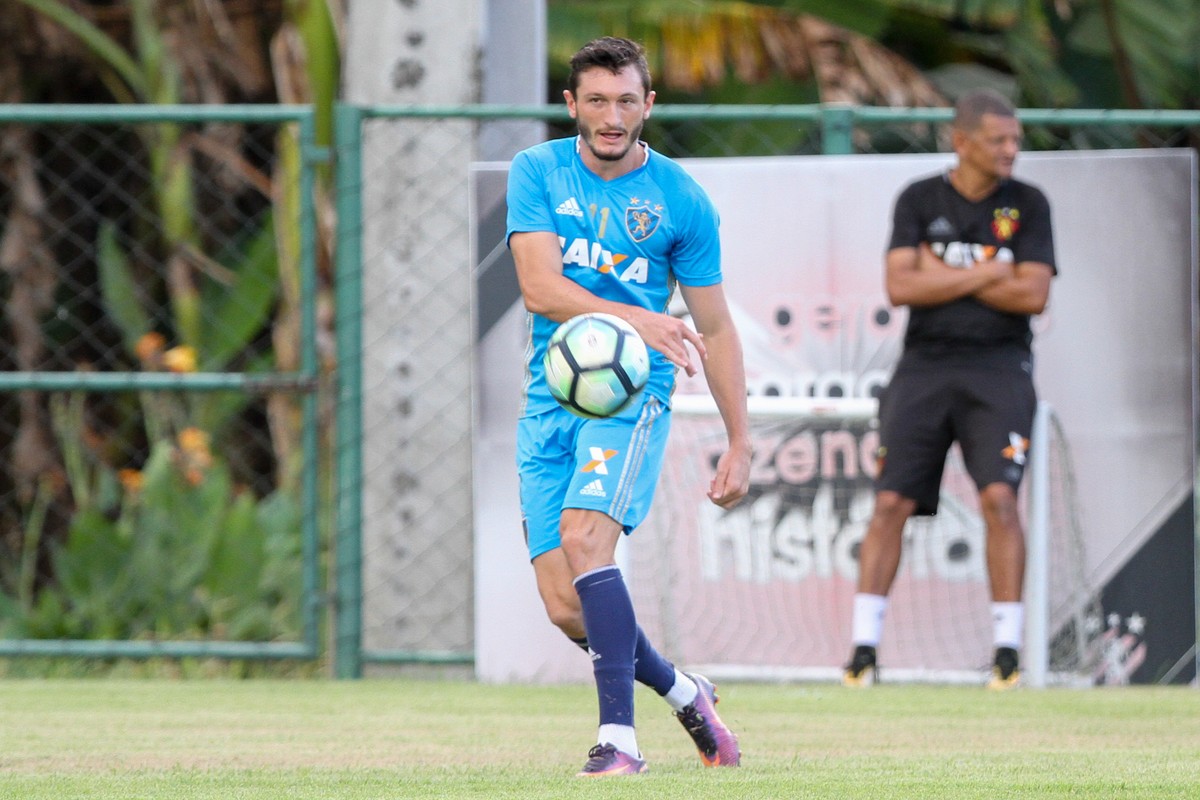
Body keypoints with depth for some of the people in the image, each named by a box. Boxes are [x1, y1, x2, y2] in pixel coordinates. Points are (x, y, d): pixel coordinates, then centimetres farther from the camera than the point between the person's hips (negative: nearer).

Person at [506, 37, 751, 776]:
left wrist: (741, 443, 5)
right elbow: (541, 289, -11)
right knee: (566, 608, -4)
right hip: (549, 402, 3)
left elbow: (715, 328, 8)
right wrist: (637, 319, -26)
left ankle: (619, 736, -28)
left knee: (584, 535, -28)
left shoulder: (681, 200, 1)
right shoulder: (538, 173, 2)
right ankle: (684, 693, 22)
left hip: (633, 394, -3)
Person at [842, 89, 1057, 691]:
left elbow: (1033, 295, -7)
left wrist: (944, 276, -7)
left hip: (998, 369, -1)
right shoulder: (919, 200, 5)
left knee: (999, 496, -16)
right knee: (891, 501, -5)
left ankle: (1007, 650, -10)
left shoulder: (1027, 205, 4)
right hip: (925, 368, 1)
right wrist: (987, 273, -10)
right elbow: (900, 287, -8)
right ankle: (863, 650, 0)